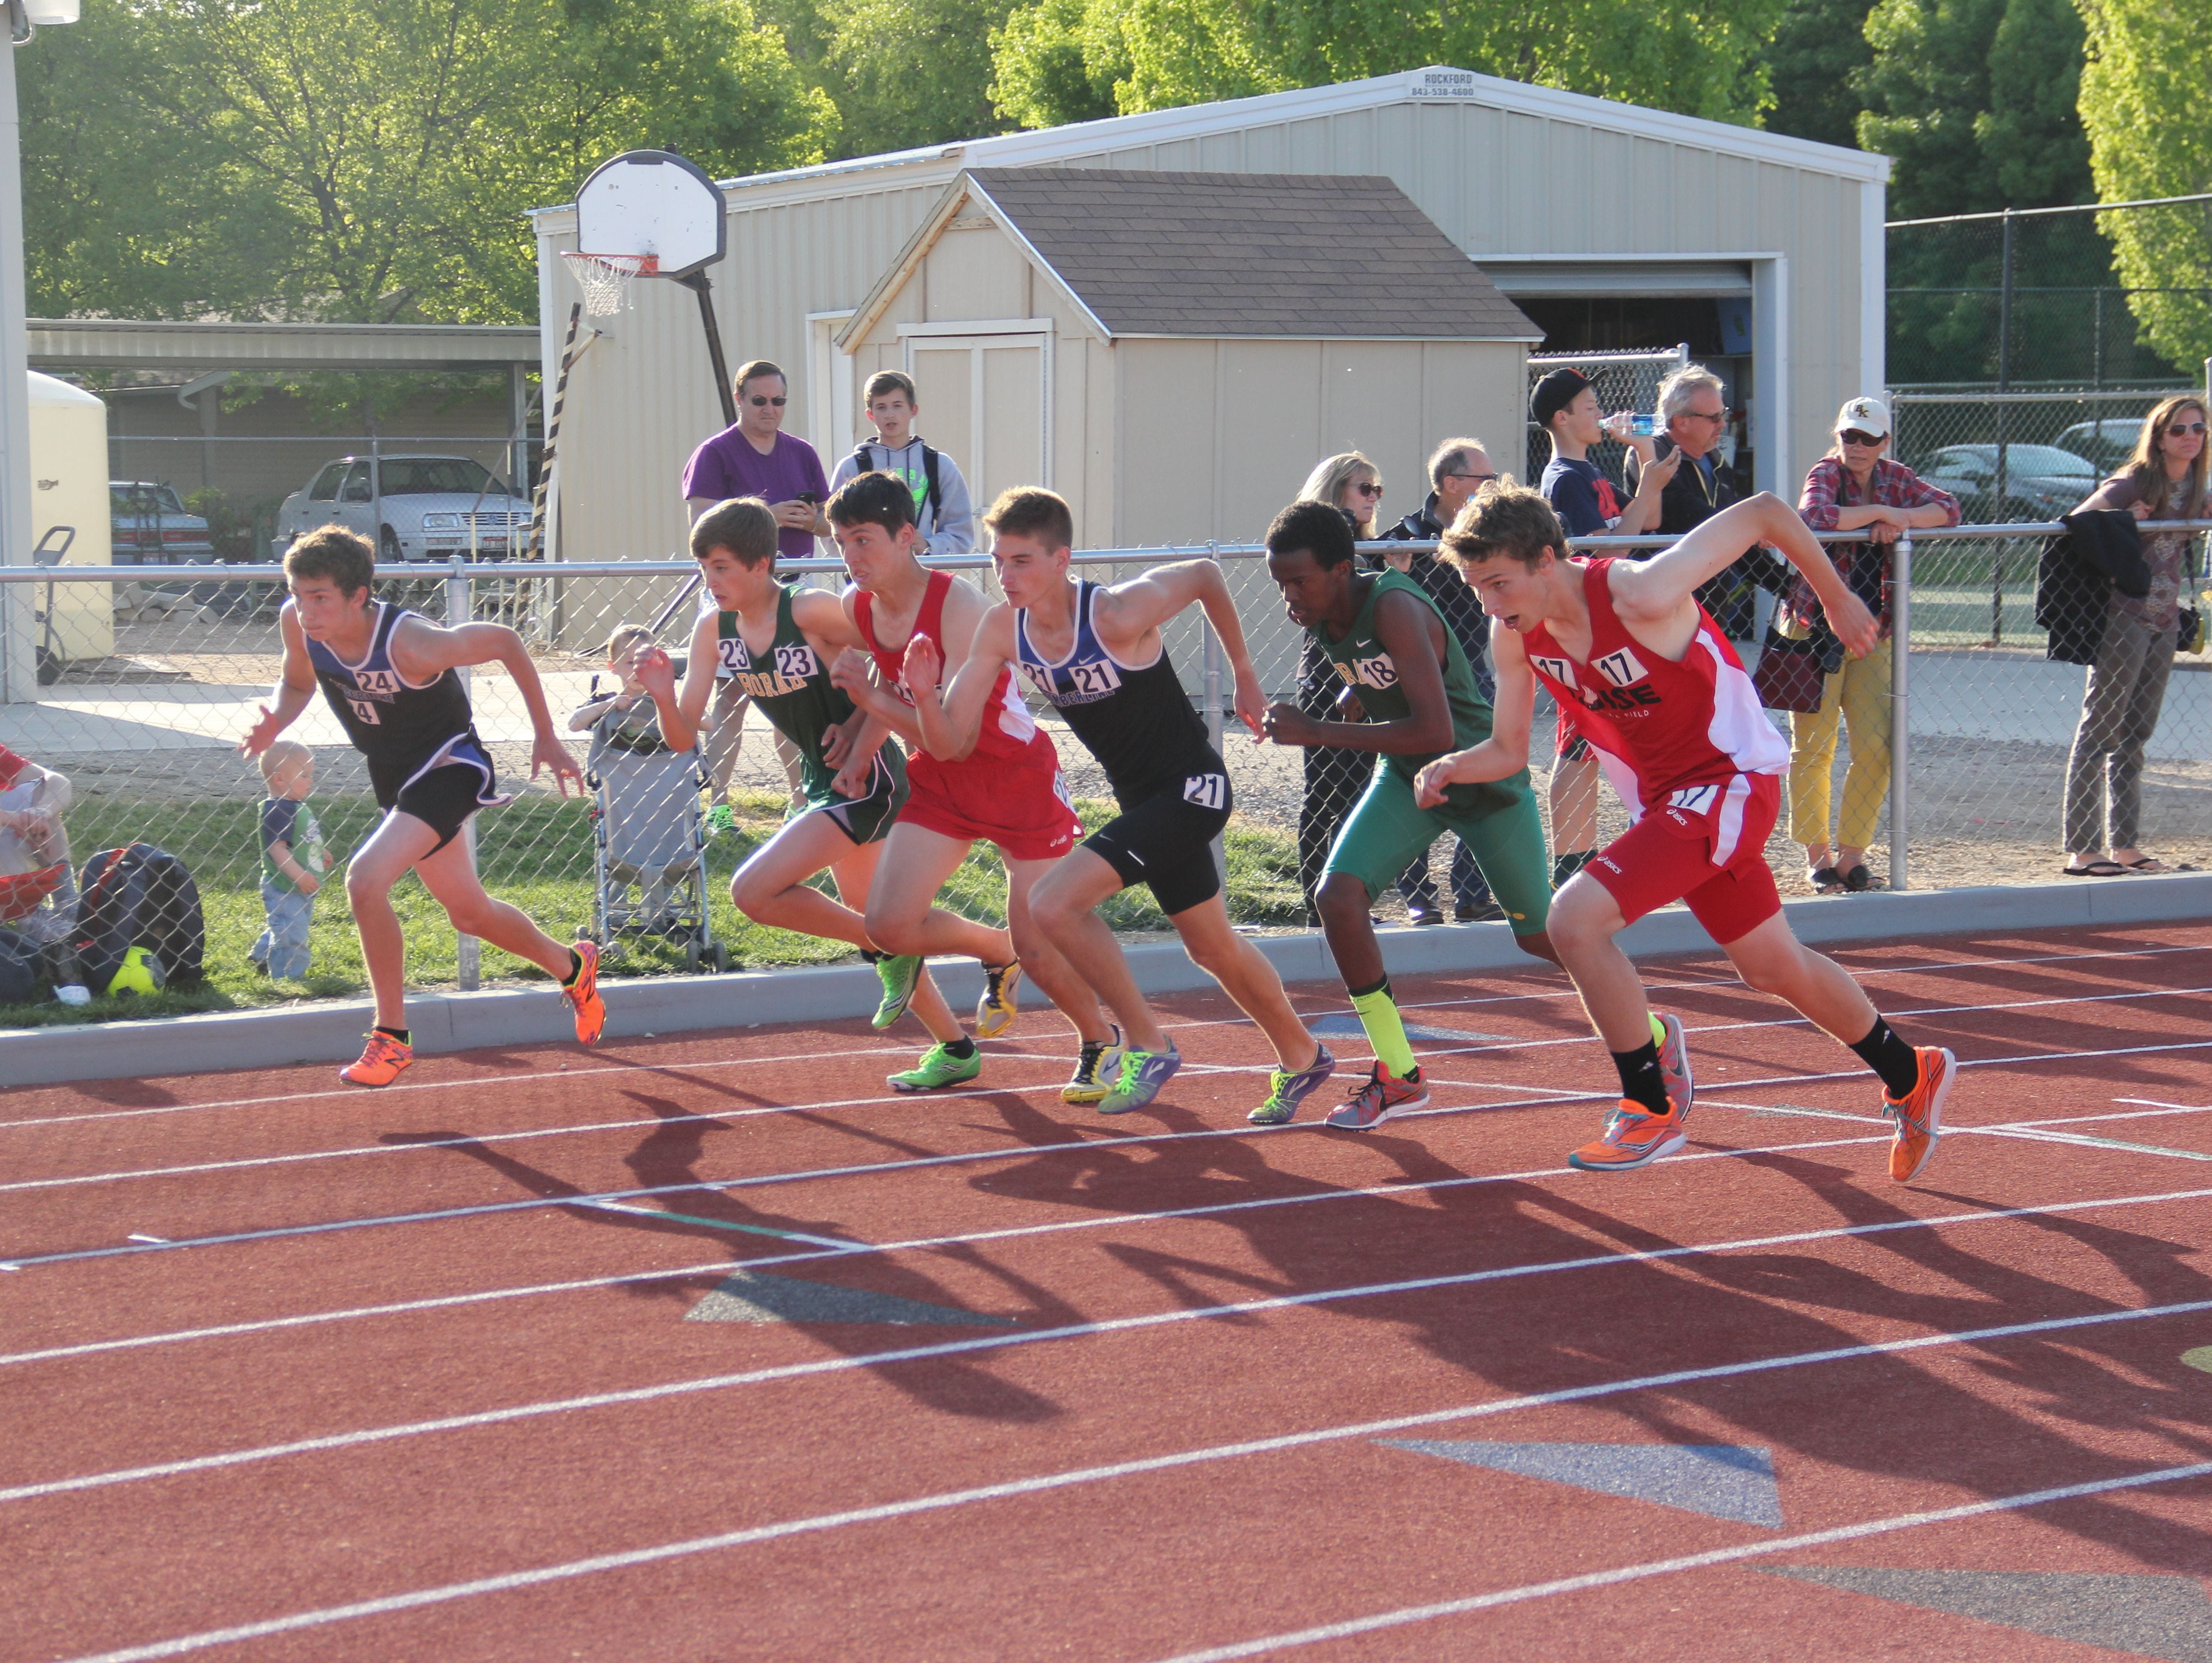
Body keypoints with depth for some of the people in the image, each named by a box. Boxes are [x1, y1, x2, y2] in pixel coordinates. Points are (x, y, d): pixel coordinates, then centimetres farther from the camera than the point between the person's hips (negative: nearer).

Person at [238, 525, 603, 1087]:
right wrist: (276, 721, -18)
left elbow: (505, 641, -18)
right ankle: (572, 967, 49)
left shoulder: (410, 644, -33)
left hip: (448, 766, -7)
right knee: (469, 914, 21)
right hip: (394, 775, 7)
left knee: (365, 879, -28)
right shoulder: (297, 624, -17)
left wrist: (545, 737, -11)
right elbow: (298, 681, 6)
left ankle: (392, 1037, -12)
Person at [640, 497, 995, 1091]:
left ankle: (890, 951, -2)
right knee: (868, 920, 18)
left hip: (867, 779, -9)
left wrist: (862, 742, -16)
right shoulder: (714, 631, 0)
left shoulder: (812, 611, -21)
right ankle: (955, 1050, 35)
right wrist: (663, 696, -20)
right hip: (826, 782, 9)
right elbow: (683, 735, 0)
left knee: (754, 891, -20)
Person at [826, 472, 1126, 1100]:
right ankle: (996, 955, 22)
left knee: (1038, 950, -6)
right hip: (941, 783, 6)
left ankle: (1102, 1042, 24)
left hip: (1020, 776, -6)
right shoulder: (857, 607, -6)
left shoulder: (959, 606, -26)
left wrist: (874, 701, -33)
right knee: (890, 925, -9)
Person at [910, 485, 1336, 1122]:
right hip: (1141, 799, 8)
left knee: (1052, 903, -21)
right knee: (1211, 949, 24)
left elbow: (1205, 575, -7)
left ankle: (1147, 1046, -4)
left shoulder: (1118, 614, -26)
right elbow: (951, 744, -7)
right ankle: (1301, 1058, 47)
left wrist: (1244, 676, 4)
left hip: (1193, 787, -8)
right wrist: (924, 694, -28)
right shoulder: (1002, 630, -8)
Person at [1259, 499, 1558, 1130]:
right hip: (1406, 777, 6)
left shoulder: (1395, 609, -32)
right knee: (1339, 896, -17)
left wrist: (1318, 733, -37)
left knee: (1539, 935, 7)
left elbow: (1436, 732, -40)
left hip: (1483, 776, -6)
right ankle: (1397, 1077, -4)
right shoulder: (1320, 618, -8)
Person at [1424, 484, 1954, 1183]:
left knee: (1575, 918, -23)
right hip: (1666, 801, 8)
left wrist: (1837, 599, -7)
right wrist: (1453, 768, -19)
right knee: (1773, 968, 22)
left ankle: (1653, 1106, -7)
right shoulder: (1517, 638, -7)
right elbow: (1508, 750, 4)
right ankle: (1911, 1077, 44)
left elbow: (1765, 512, -20)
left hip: (1731, 780, -8)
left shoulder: (1641, 594, -28)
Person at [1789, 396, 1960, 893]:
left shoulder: (1894, 478, 7)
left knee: (1876, 748, -1)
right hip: (1816, 625, -5)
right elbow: (1814, 517, -30)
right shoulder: (1827, 474, -9)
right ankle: (1817, 856, 8)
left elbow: (1948, 508, -2)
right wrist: (1880, 512, -20)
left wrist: (1900, 519, -18)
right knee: (1813, 749, -3)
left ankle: (1851, 854, 10)